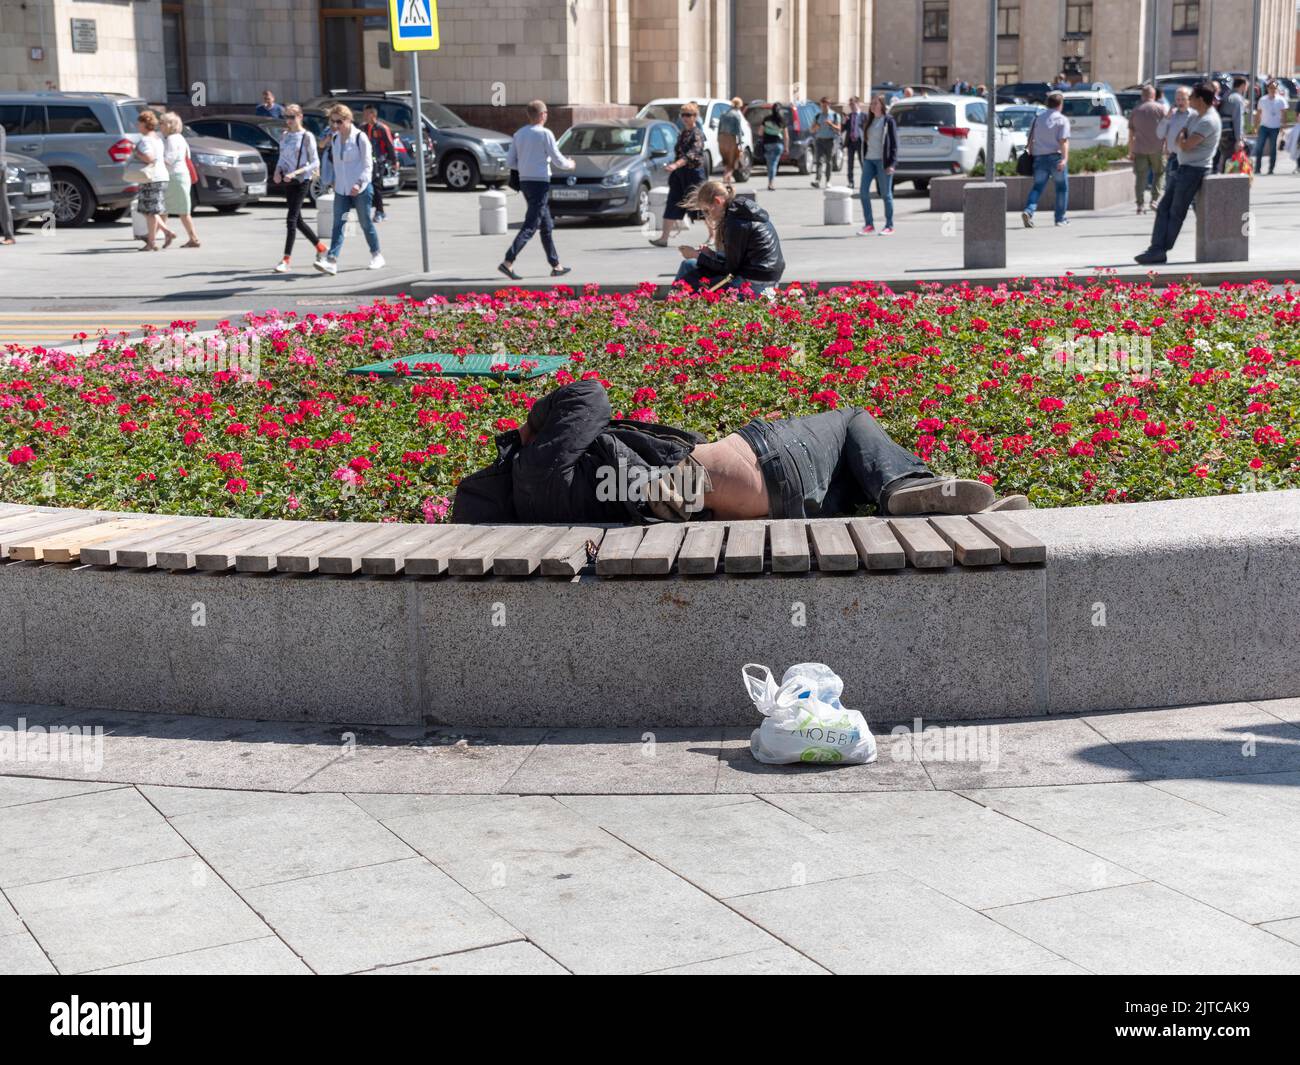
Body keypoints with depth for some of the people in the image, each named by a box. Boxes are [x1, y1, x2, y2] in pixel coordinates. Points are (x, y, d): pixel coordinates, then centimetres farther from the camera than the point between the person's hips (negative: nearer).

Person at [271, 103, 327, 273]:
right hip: (288, 182, 7)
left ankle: (286, 260, -13)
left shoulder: (307, 136, -8)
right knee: (297, 220, 13)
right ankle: (320, 246, 32)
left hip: (302, 181, -7)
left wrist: (295, 173, -21)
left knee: (291, 219, -13)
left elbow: (315, 163, -11)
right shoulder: (285, 136, 11)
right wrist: (277, 171, -2)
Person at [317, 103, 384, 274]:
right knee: (338, 224, -6)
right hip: (341, 189, 5)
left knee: (366, 223, 6)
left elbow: (367, 165, -11)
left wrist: (359, 183, -24)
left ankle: (376, 256, 24)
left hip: (360, 189, -5)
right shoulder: (334, 139, 6)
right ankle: (331, 261, -14)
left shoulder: (360, 138, -10)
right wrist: (329, 180, 10)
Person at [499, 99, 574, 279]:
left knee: (547, 225, 15)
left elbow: (510, 162, 9)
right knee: (530, 226, -9)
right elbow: (558, 160, -8)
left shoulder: (519, 134, 9)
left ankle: (556, 266, 20)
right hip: (540, 182, -7)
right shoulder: (545, 134, -10)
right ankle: (508, 262, -19)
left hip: (525, 181, 7)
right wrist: (570, 164, 12)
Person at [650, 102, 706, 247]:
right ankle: (664, 238, -1)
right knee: (672, 206, 1)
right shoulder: (682, 133, 13)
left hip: (694, 172, -7)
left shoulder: (697, 134, -11)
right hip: (679, 174, 7)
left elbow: (691, 154, -25)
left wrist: (676, 165, -37)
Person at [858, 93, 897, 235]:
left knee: (886, 194, 0)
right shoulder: (870, 120, 14)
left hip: (883, 160, -6)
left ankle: (889, 226, 8)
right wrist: (864, 158, 13)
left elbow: (894, 143, -8)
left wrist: (891, 163, -14)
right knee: (863, 192, 0)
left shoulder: (888, 120, -5)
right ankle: (869, 224, 9)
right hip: (869, 160, 6)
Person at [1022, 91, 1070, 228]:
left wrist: (1031, 155, 22)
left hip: (1039, 157, 4)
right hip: (1056, 157, -4)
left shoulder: (1038, 118, 11)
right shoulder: (1062, 120, -3)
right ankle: (1060, 218, 16)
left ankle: (1028, 211, -22)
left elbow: (1031, 139, 13)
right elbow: (1064, 141, -14)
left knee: (1037, 187, 3)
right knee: (1062, 187, 11)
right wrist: (1065, 159, -21)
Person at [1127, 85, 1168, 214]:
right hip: (1157, 149, -1)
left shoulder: (1135, 111, 8)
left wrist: (1130, 152, 13)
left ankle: (1141, 205, -2)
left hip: (1139, 149, 2)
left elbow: (1131, 134, 9)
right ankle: (1155, 199, 3)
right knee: (1159, 173, 14)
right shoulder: (1160, 108, 0)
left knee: (1140, 176, 4)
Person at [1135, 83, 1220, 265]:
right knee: (1164, 208, 3)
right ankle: (1157, 250, -1)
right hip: (1182, 168, 10)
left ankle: (1159, 250, 4)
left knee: (1176, 213, -2)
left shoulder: (1208, 121, -18)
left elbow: (1185, 145, -22)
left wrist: (1181, 133, -4)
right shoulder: (1197, 116, 14)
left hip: (1194, 170, -10)